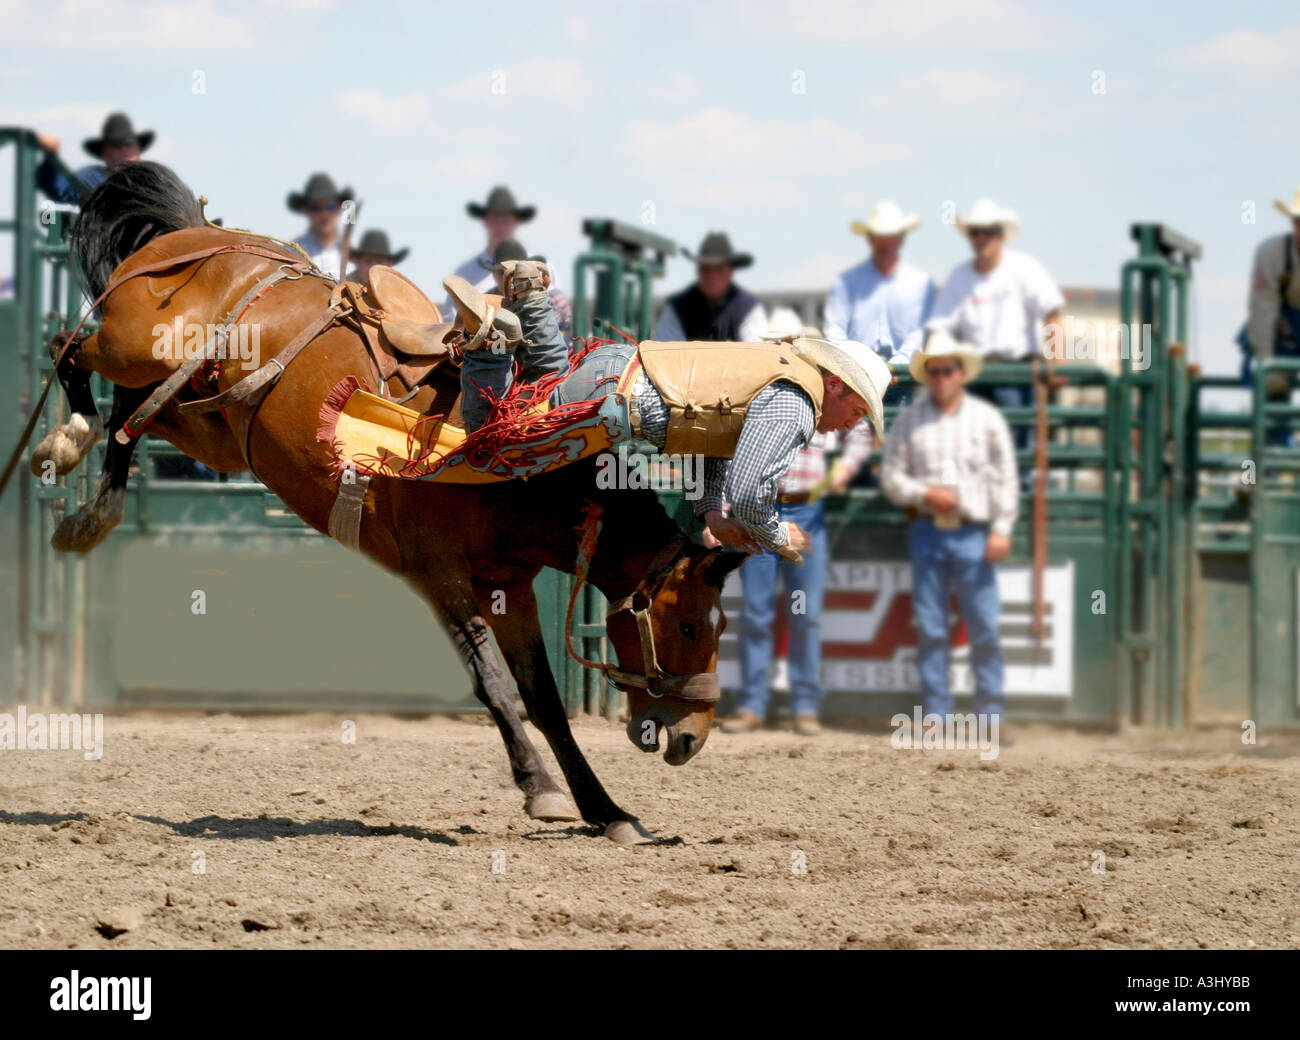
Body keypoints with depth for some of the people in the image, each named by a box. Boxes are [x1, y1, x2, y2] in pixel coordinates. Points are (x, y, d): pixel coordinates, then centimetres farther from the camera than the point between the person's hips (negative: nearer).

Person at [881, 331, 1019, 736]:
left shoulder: (987, 418, 7)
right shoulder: (909, 421, 10)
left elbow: (1006, 478, 4)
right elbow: (891, 476, 8)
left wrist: (1002, 529, -5)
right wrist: (925, 494, -9)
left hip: (974, 535, -1)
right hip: (928, 533, 1)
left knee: (985, 629, -4)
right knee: (929, 629, 1)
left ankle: (990, 716, 1)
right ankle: (936, 715, 6)